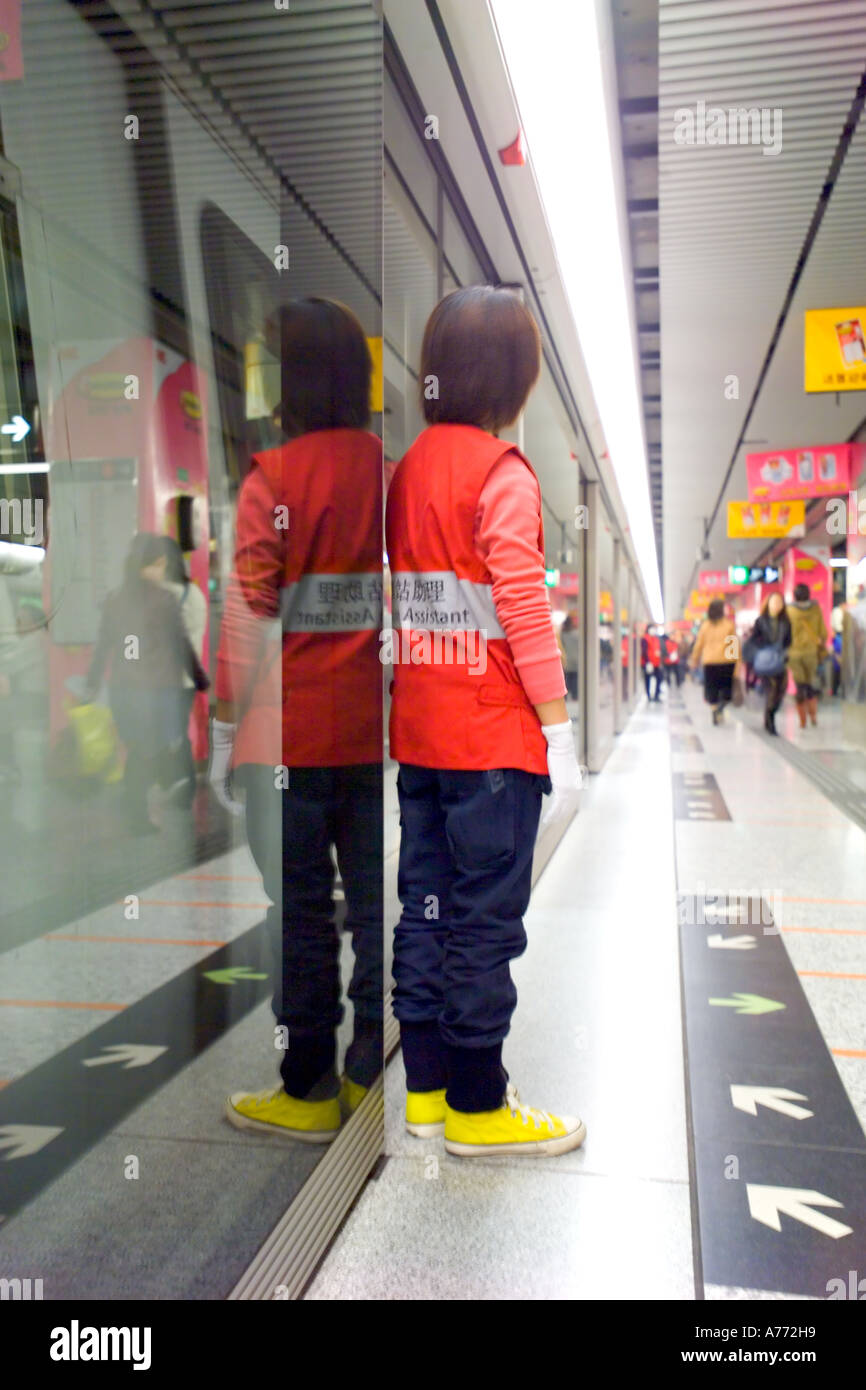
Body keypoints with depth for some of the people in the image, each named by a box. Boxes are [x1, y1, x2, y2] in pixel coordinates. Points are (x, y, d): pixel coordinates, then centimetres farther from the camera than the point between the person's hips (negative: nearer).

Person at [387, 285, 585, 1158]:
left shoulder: (409, 467, 9)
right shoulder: (501, 474, -12)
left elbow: (400, 602, 11)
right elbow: (524, 613, -16)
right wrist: (561, 739, -12)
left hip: (418, 734, 7)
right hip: (493, 739, -7)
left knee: (426, 907, 14)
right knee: (485, 922, 3)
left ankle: (427, 1087, 27)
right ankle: (477, 1110, 16)